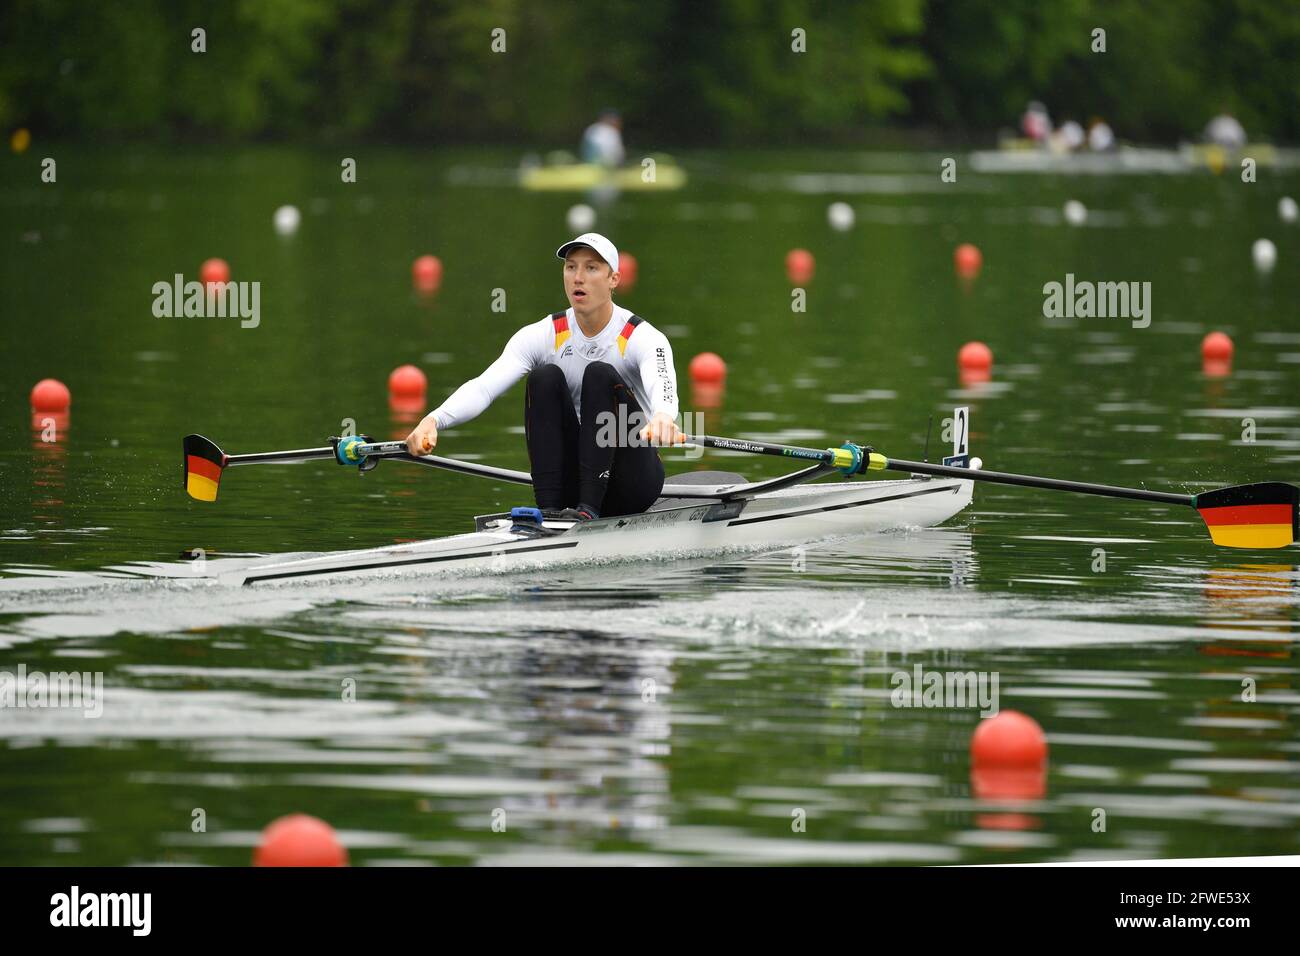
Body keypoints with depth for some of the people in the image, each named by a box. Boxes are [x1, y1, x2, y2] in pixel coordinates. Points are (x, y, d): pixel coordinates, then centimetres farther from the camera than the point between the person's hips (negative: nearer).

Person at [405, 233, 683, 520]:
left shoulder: (643, 338, -11)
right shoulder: (541, 335, -3)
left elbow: (662, 386, -34)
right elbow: (483, 386, -18)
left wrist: (663, 417, -60)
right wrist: (433, 420, -39)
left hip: (631, 481, -3)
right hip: (572, 483, 3)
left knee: (600, 374, -25)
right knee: (545, 377, -20)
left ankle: (589, 507, -34)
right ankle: (548, 509, -30)